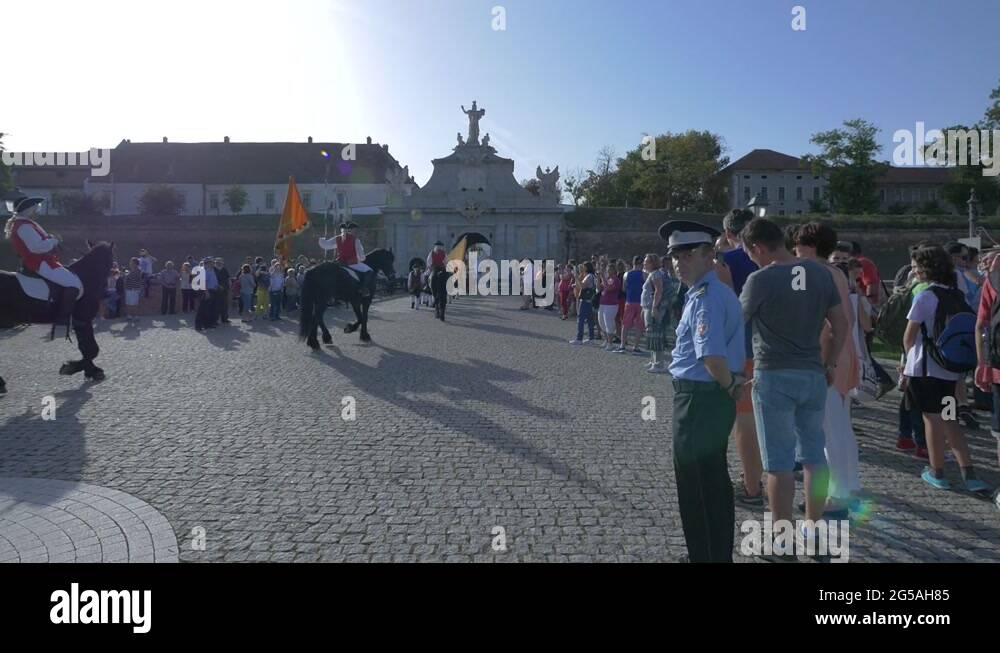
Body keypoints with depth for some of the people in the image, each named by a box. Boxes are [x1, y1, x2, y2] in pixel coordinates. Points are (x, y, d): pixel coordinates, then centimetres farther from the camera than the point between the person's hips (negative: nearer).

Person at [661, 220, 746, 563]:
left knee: (697, 490, 4)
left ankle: (707, 555, 19)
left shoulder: (706, 296, -21)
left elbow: (712, 356, -32)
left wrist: (730, 385, -15)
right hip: (713, 398, 11)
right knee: (714, 484, 22)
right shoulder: (719, 290, 13)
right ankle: (720, 553, 39)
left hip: (699, 400, -11)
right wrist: (733, 383, 12)